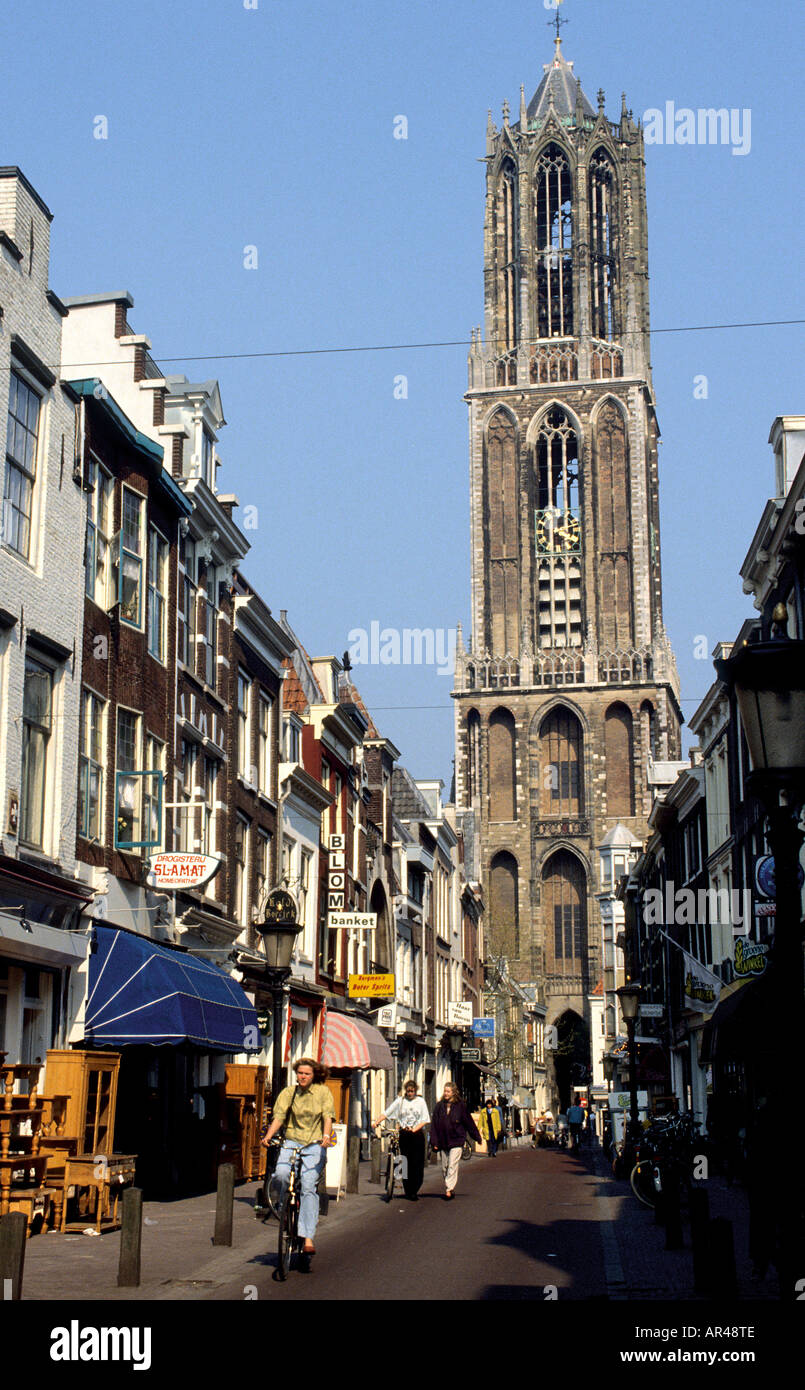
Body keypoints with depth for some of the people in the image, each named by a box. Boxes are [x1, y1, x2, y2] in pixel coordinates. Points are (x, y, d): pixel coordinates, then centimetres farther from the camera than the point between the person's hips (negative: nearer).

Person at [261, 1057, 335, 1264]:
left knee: (308, 1186, -17)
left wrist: (326, 1135, -22)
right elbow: (278, 1117, 0)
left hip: (314, 1145, -2)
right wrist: (268, 1136, -18)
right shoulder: (288, 1093, 9)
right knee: (281, 1174, -26)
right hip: (291, 1142, 2)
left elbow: (328, 1116, -3)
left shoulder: (322, 1092, 7)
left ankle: (308, 1237, -17)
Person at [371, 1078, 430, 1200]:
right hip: (404, 1134, 1)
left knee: (417, 1163, -5)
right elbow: (386, 1113, 4)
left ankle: (414, 1191, 1)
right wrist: (376, 1122, -11)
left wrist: (415, 1128, -15)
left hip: (417, 1134, -1)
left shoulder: (420, 1101, 6)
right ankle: (408, 1191, 9)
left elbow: (425, 1120, 1)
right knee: (405, 1163, 0)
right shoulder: (400, 1101, 8)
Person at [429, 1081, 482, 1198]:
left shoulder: (460, 1106, -2)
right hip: (443, 1141, 3)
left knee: (452, 1166, -11)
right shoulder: (439, 1106, 4)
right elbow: (434, 1125, 4)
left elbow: (469, 1122, 6)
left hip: (456, 1141, -3)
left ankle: (449, 1189, -13)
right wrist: (434, 1142, -1)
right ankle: (449, 1189, 19)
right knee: (444, 1167, 8)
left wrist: (477, 1138, 12)